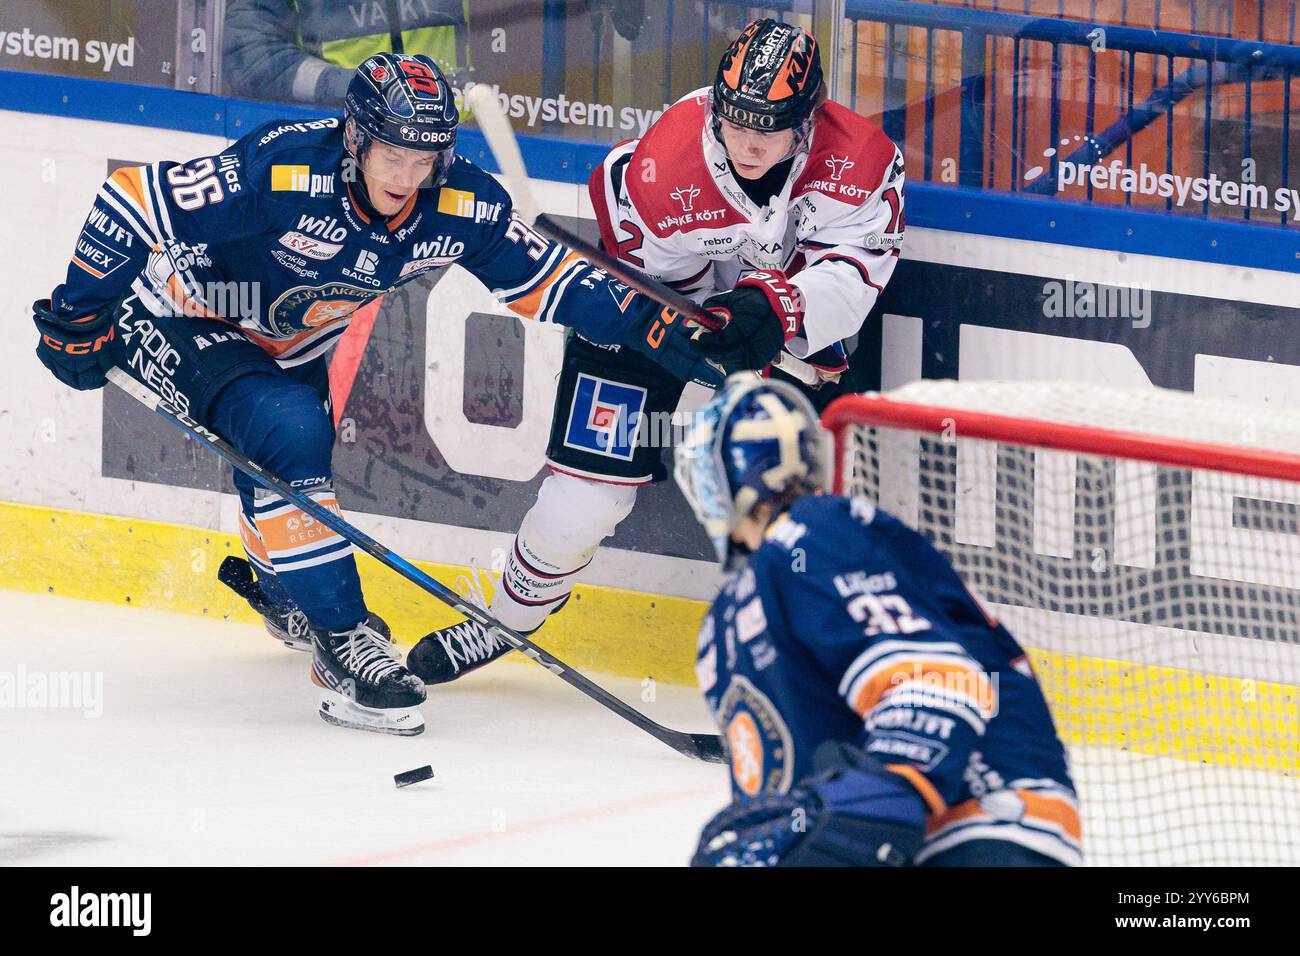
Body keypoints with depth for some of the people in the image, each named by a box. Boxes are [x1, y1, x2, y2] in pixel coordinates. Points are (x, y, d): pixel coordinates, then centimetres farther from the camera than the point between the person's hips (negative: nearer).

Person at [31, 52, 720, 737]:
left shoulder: (462, 207, -19)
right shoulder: (281, 173, -37)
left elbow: (547, 280, -8)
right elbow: (132, 200, -32)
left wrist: (656, 329, -20)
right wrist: (80, 317, -25)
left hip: (291, 345, 7)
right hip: (184, 325, -7)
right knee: (292, 432, -29)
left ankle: (282, 593, 58)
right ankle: (344, 643, -23)